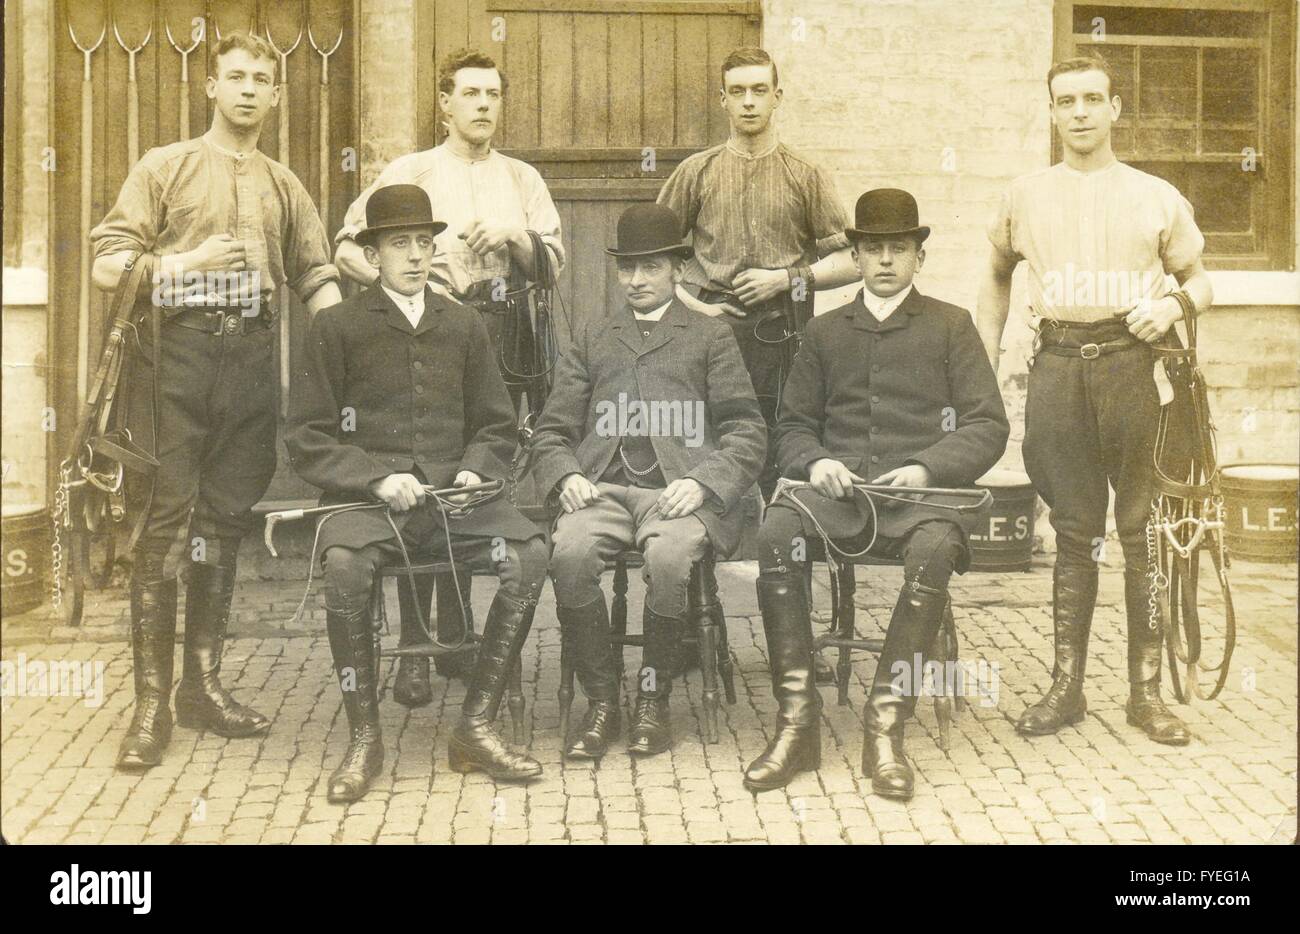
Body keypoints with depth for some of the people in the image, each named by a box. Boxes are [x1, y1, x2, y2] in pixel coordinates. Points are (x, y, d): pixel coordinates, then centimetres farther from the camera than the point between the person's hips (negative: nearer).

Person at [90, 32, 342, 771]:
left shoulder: (285, 187, 18)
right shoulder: (165, 168, 9)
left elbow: (318, 280, 11)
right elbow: (108, 265, 1)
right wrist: (186, 263, -14)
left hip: (251, 359, 3)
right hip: (177, 354, -3)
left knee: (225, 526, 7)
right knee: (163, 526, -7)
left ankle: (204, 684, 16)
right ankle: (152, 703, -3)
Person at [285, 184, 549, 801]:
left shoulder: (462, 326, 16)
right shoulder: (338, 327, 7)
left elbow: (497, 425, 20)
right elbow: (307, 440, 3)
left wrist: (474, 469, -2)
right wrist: (378, 479, -12)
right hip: (366, 496, -2)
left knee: (529, 553, -26)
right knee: (344, 564, -36)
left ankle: (476, 728, -16)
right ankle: (363, 739, -18)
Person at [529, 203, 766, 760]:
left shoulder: (710, 338, 19)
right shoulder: (592, 338, 26)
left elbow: (747, 434, 9)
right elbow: (552, 430, 20)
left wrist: (703, 482, -10)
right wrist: (566, 476, -3)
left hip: (677, 490, -2)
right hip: (602, 489, 2)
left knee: (668, 556, -35)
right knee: (569, 553, -31)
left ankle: (654, 703, -14)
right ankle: (601, 703, -15)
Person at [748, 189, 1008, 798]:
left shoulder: (951, 326, 16)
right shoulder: (825, 332, 22)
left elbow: (988, 426, 7)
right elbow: (792, 426, 19)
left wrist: (926, 468, -10)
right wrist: (815, 462, -4)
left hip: (919, 492, -2)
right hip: (838, 490, 2)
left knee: (934, 548, -37)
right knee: (776, 532, -31)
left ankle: (885, 727, -29)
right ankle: (796, 721, -27)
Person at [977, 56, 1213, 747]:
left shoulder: (1156, 196, 9)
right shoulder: (1025, 197, 13)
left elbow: (1200, 280, 16)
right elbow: (997, 279, 26)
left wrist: (1174, 303, -7)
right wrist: (986, 363, 17)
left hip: (1134, 362, -1)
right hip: (1059, 367, 1)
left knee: (1145, 530, 0)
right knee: (1074, 533, 5)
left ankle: (1146, 690, 9)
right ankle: (1066, 685, 12)